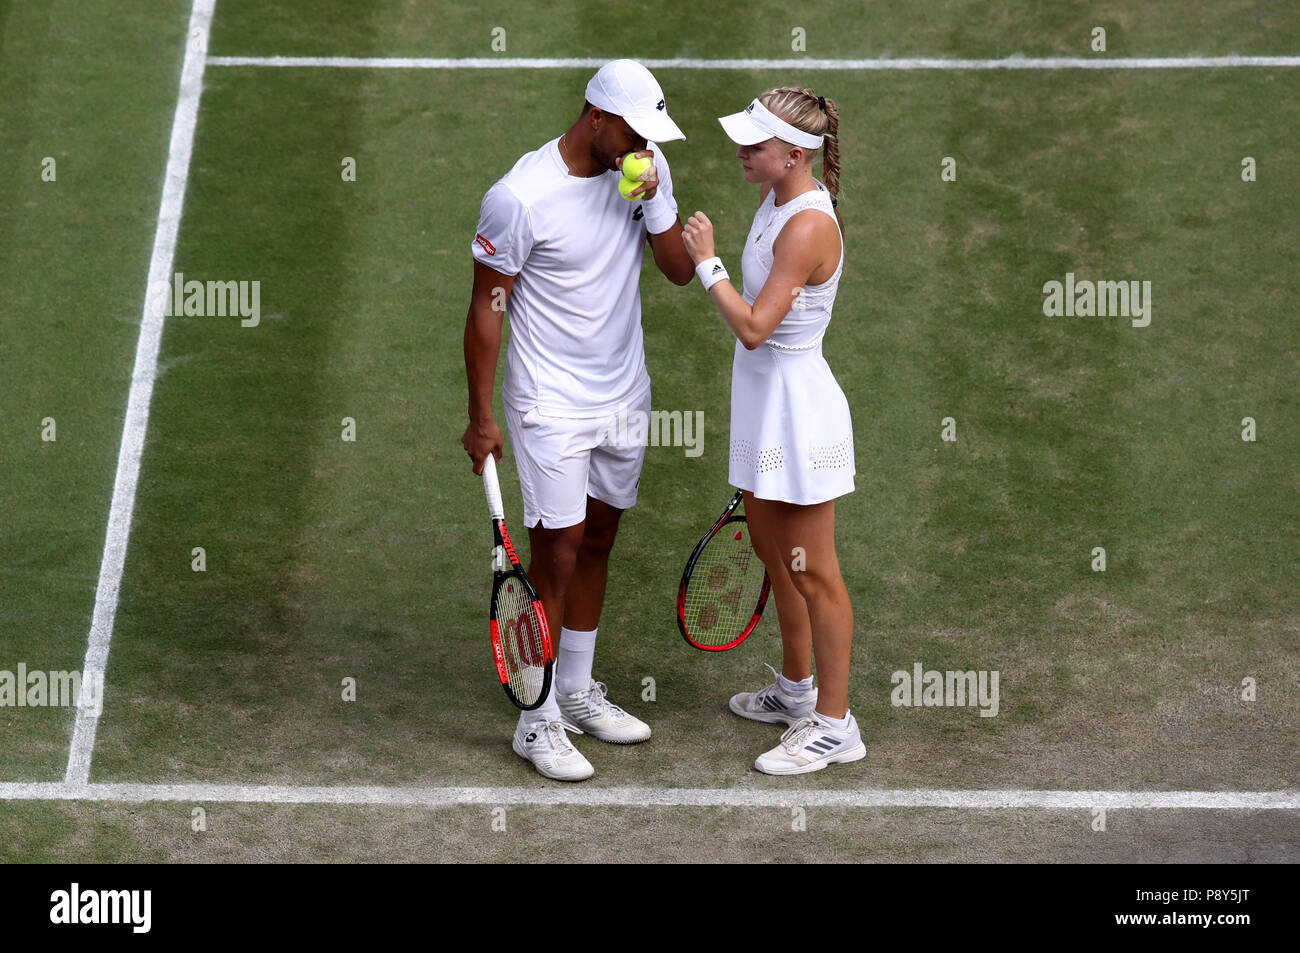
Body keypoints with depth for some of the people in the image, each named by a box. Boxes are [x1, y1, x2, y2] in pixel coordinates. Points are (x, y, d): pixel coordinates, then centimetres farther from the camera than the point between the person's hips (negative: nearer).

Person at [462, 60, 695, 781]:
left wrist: (652, 202, -19)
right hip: (551, 407, -6)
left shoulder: (647, 168, -2)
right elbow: (486, 306, -12)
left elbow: (680, 270, -1)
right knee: (556, 557, -4)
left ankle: (577, 692, 29)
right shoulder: (520, 198, -20)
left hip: (624, 397, 6)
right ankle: (537, 723, 6)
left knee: (597, 541, 15)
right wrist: (480, 417, -10)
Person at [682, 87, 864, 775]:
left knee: (812, 572, 0)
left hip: (796, 407, -10)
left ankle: (834, 724, 10)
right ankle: (796, 690, 38)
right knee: (771, 551, 21)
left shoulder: (808, 226, -25)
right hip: (762, 401, 10)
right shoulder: (776, 200, 4)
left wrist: (707, 262, -18)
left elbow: (754, 327, -28)